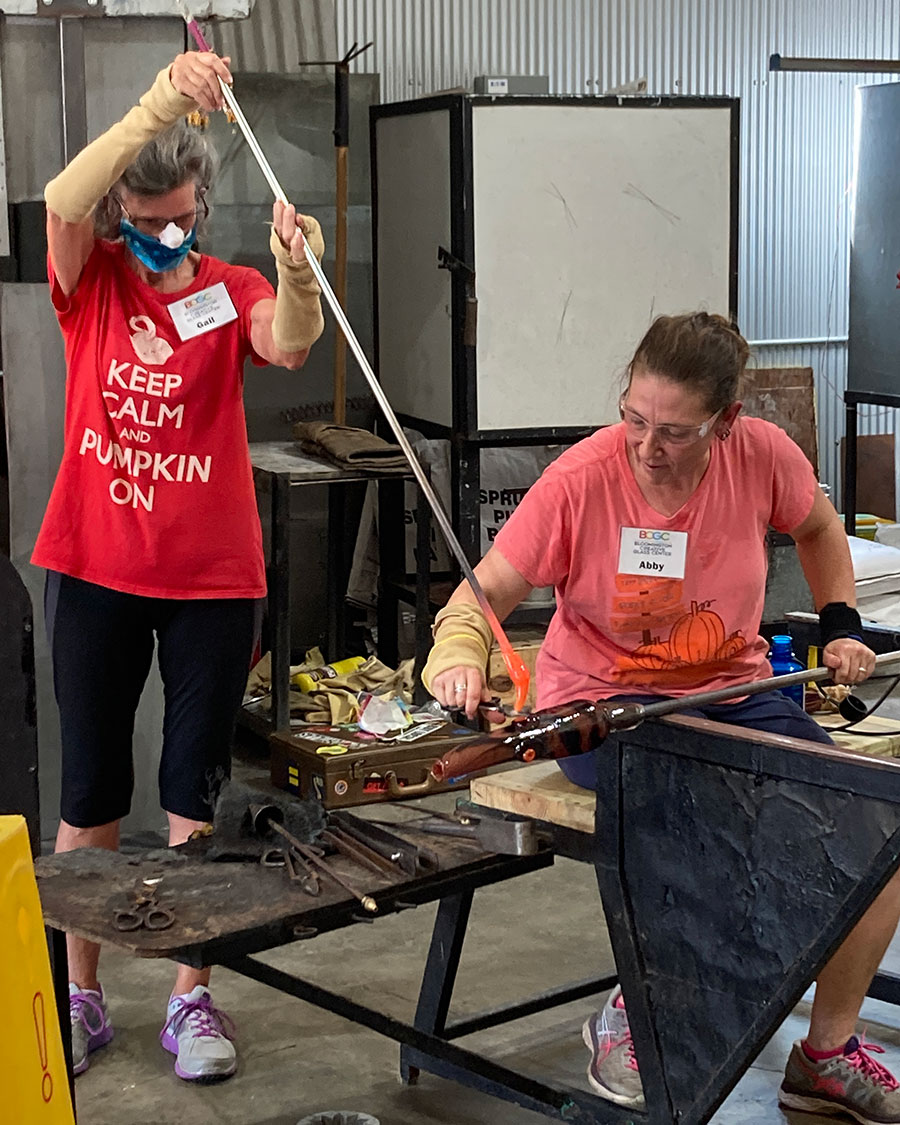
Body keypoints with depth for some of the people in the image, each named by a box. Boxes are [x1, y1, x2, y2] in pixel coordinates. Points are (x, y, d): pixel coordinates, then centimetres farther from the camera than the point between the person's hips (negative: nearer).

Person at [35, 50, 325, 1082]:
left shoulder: (233, 292, 3)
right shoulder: (91, 281, 2)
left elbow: (288, 347, -19)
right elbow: (61, 201, -20)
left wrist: (296, 272, -41)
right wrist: (159, 107, -33)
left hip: (212, 576, 0)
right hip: (94, 567, 0)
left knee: (195, 791, 6)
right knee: (89, 792, 9)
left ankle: (191, 998, 15)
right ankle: (79, 995, 21)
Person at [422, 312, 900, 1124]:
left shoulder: (762, 455, -9)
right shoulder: (582, 478, -17)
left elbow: (818, 527, 16)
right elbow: (485, 592, -11)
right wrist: (459, 654, -31)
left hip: (735, 690, 4)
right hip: (603, 700, -4)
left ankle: (829, 1052, 7)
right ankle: (629, 1018, -6)